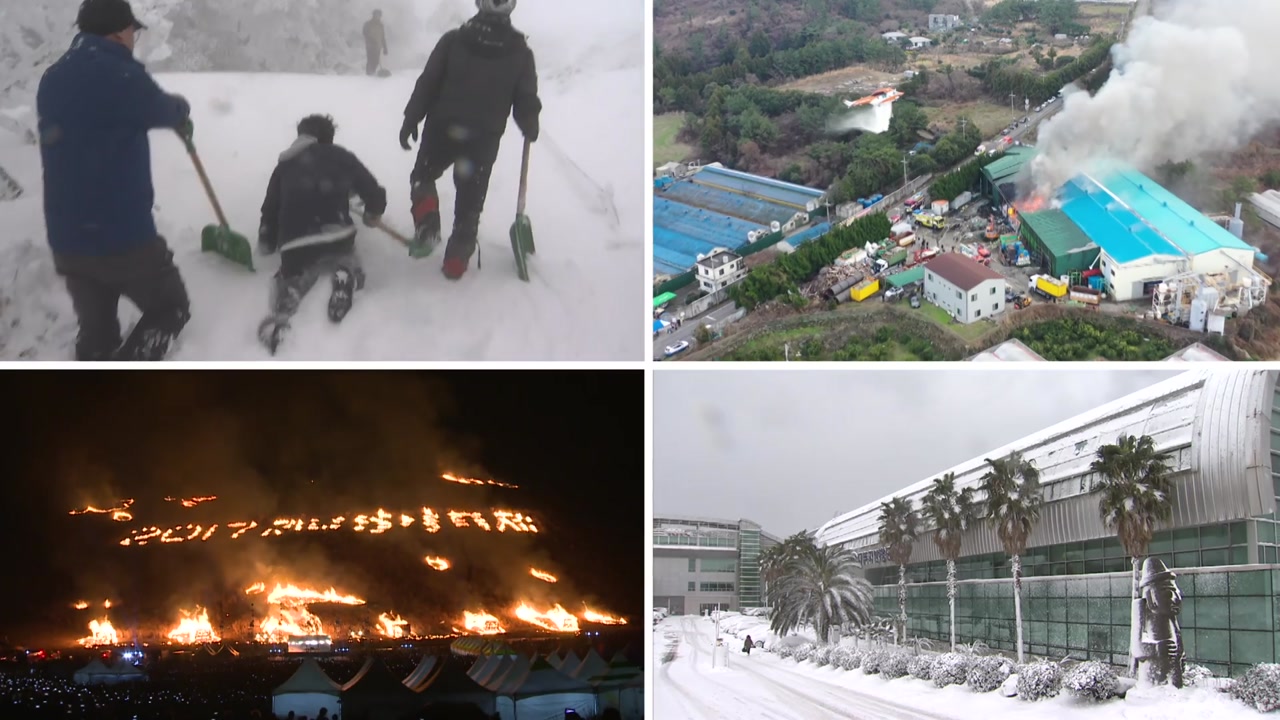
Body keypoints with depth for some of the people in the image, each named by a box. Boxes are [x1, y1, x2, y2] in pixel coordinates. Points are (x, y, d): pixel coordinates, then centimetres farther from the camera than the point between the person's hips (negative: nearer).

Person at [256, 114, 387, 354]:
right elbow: (373, 192, 15)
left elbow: (270, 207, 23)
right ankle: (346, 273, -8)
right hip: (336, 233, -1)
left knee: (296, 271, 28)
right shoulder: (341, 156, 15)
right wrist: (373, 213, 37)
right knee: (343, 254, 31)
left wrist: (267, 242, 37)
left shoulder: (285, 164, 21)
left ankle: (281, 313, -7)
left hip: (295, 242, 1)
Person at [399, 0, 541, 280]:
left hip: (442, 129, 0)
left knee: (423, 176, 24)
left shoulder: (453, 40, -6)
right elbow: (526, 102, -3)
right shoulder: (521, 52, -5)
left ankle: (427, 225, -1)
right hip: (484, 138, 0)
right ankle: (456, 262, 16)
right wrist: (530, 129, 17)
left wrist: (411, 119, 3)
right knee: (470, 204, 13)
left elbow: (427, 83, -5)